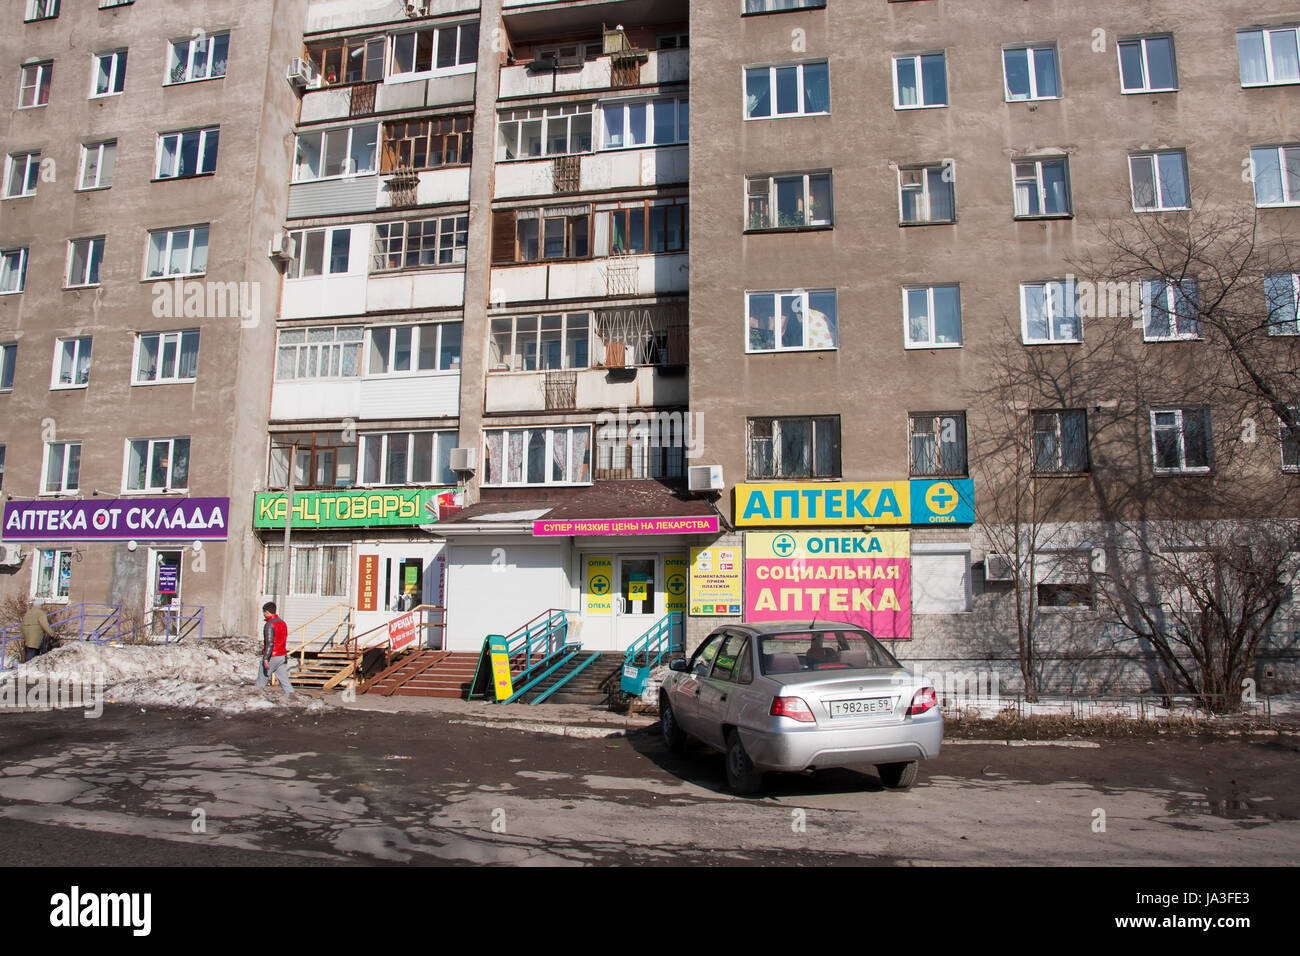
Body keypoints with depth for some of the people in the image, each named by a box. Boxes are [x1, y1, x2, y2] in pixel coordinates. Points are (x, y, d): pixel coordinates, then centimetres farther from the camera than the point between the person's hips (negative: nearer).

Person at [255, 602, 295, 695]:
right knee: (284, 680, 3)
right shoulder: (282, 623, 13)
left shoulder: (269, 624, -13)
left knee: (261, 681, 7)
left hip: (272, 657, -7)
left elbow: (269, 643, -21)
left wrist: (265, 659, -23)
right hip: (282, 656, 7)